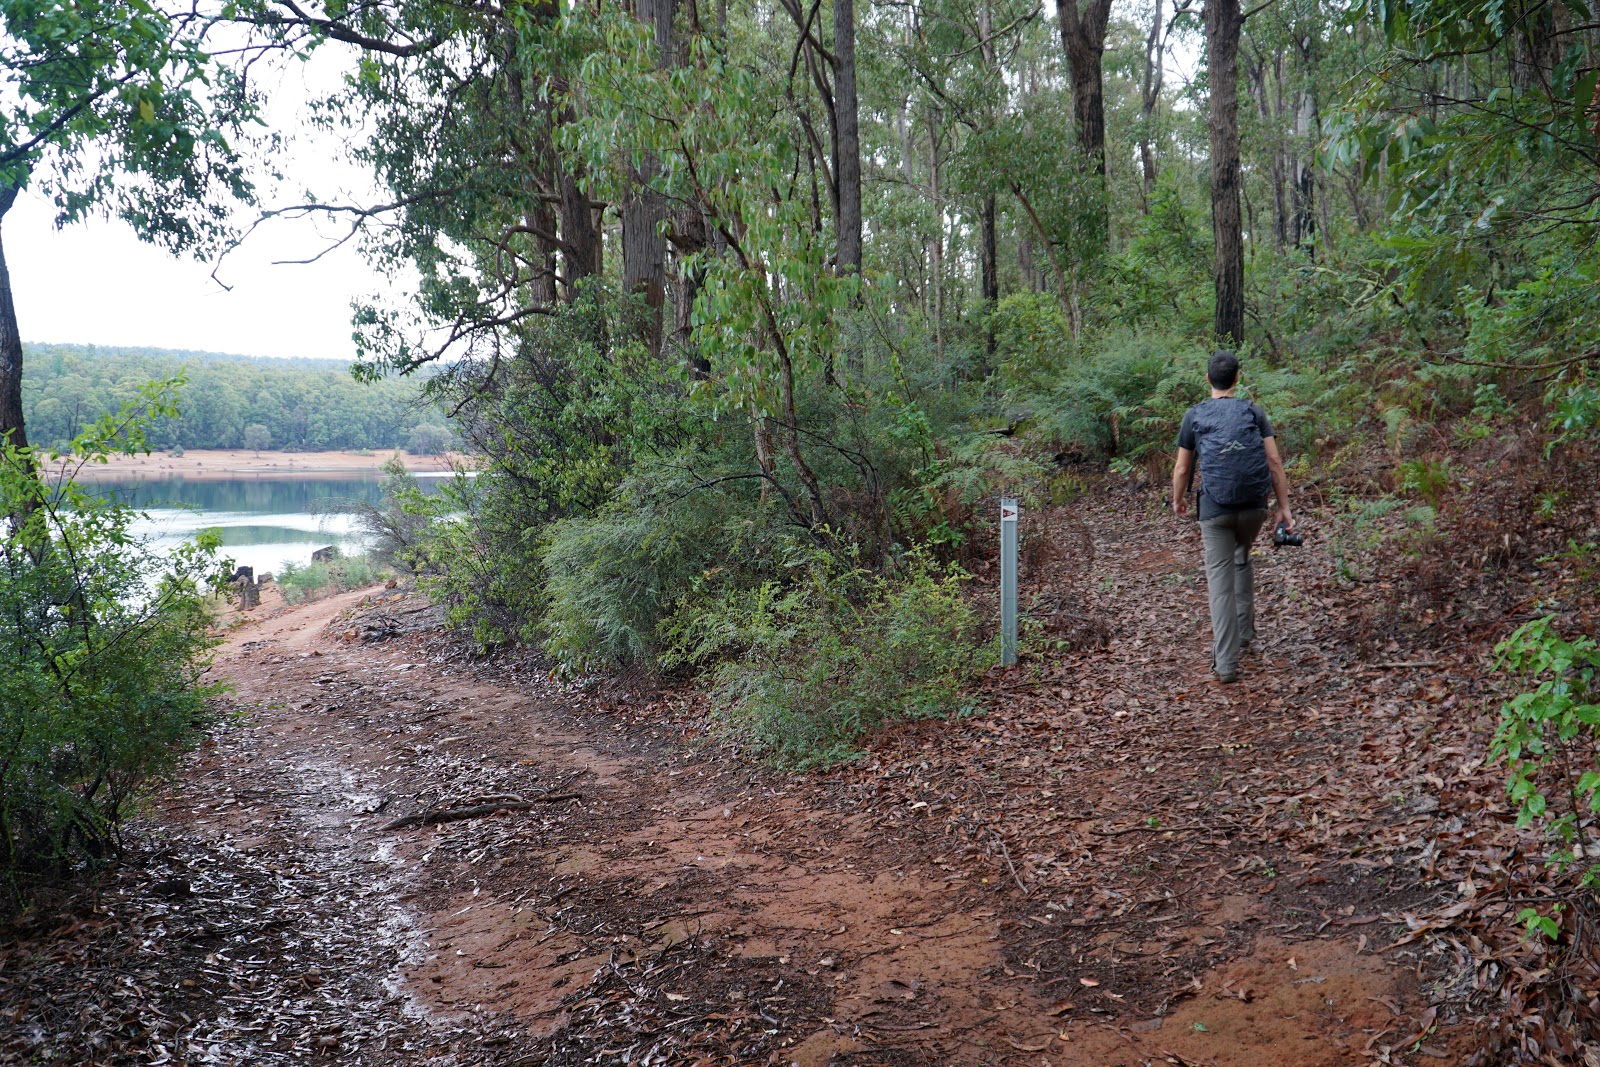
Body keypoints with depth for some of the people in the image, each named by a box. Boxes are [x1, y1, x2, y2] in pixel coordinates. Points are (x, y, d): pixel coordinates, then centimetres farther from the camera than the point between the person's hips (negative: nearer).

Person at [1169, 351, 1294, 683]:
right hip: (1254, 506, 2)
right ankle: (1245, 629, 30)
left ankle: (1226, 662, -1)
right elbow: (1275, 462, -1)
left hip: (1215, 509, -2)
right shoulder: (1253, 412, 5)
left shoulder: (1194, 416, 4)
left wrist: (1178, 499, 26)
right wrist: (1284, 507, 3)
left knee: (1220, 580, 1)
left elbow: (1182, 469, 8)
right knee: (1241, 558, 29)